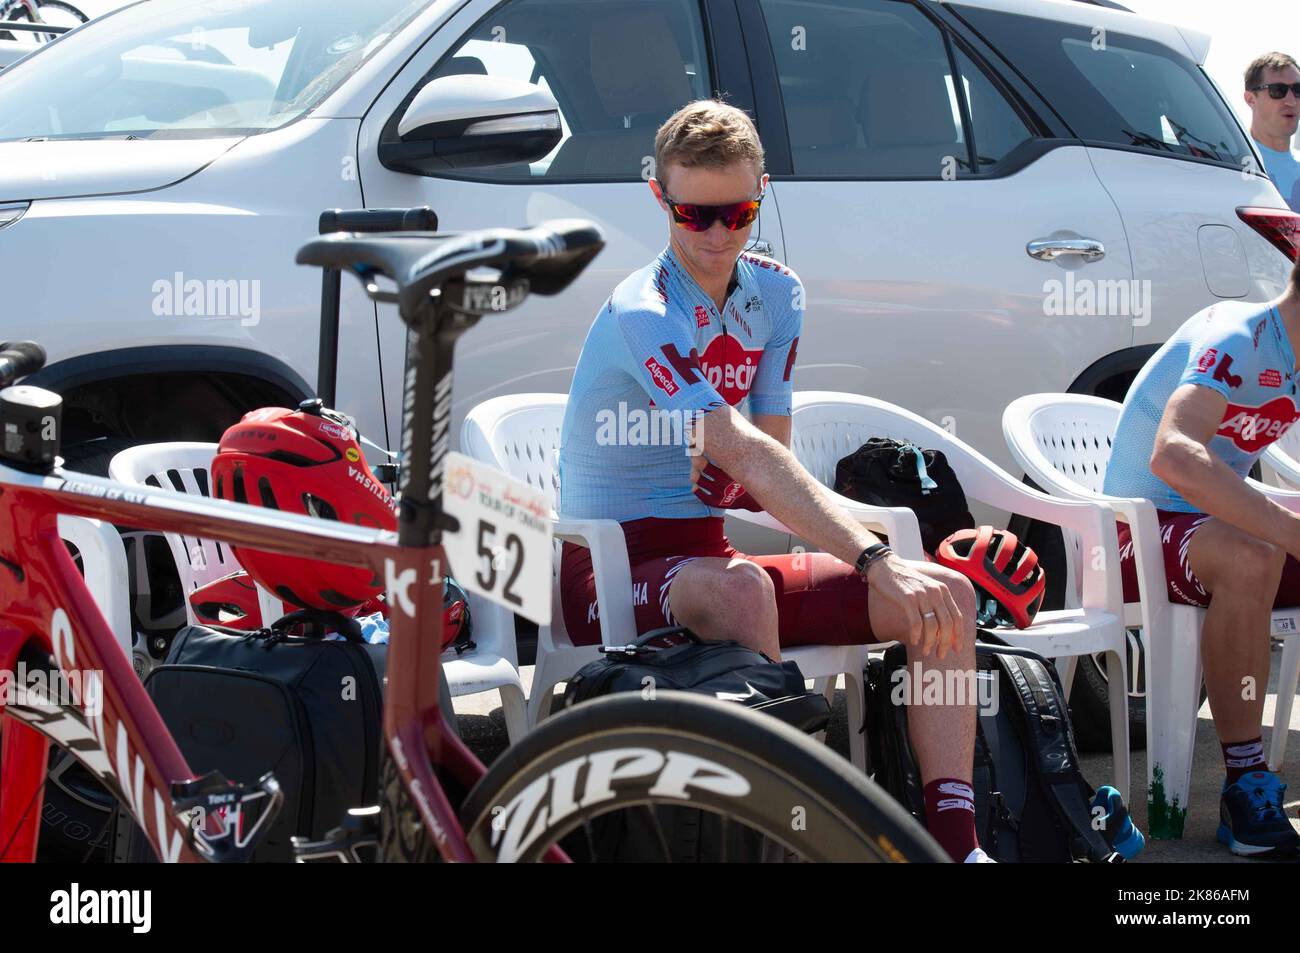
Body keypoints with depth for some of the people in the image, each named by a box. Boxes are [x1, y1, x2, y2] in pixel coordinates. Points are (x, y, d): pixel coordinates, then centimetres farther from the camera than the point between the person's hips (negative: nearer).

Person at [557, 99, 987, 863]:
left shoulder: (775, 295, 7)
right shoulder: (641, 315, -19)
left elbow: (768, 457, 5)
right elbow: (748, 456, -32)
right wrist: (879, 562, -40)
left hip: (711, 551, 8)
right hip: (614, 571, -7)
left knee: (947, 596, -10)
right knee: (738, 590, -42)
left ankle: (955, 838, -18)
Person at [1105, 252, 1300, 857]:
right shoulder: (1239, 338, -20)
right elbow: (1173, 455, -38)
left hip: (1216, 525, 9)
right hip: (1141, 532, -9)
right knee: (1248, 560, -37)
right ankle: (1246, 784, -32)